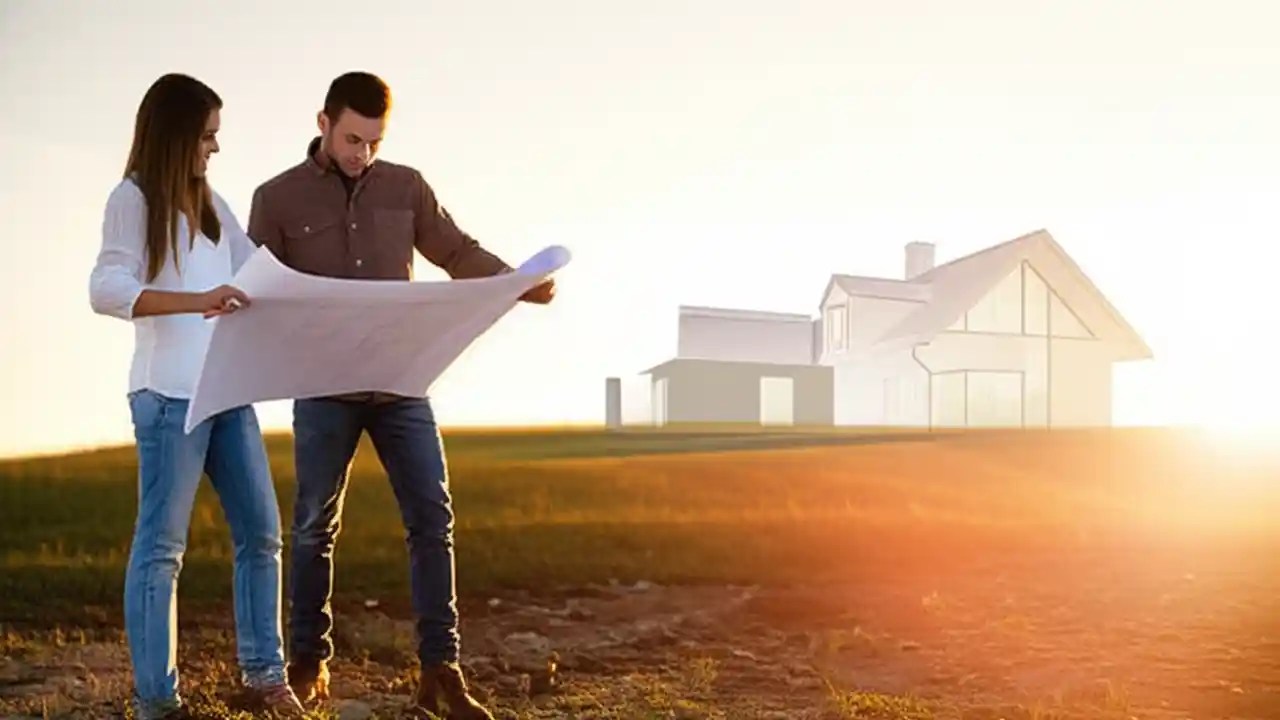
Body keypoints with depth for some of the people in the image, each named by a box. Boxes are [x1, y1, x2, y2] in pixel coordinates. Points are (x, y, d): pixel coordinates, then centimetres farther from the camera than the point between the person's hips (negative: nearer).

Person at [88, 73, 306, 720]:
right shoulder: (133, 199, -3)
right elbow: (105, 290, -16)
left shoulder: (211, 205, 17)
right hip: (169, 396, -7)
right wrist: (195, 300, -29)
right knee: (161, 545, -4)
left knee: (260, 533, 9)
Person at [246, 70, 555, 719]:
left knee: (431, 518, -5)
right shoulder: (277, 198, 1)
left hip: (401, 383, 2)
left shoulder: (406, 187, 7)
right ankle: (309, 661, 23)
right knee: (316, 525, 8)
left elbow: (459, 253, 8)